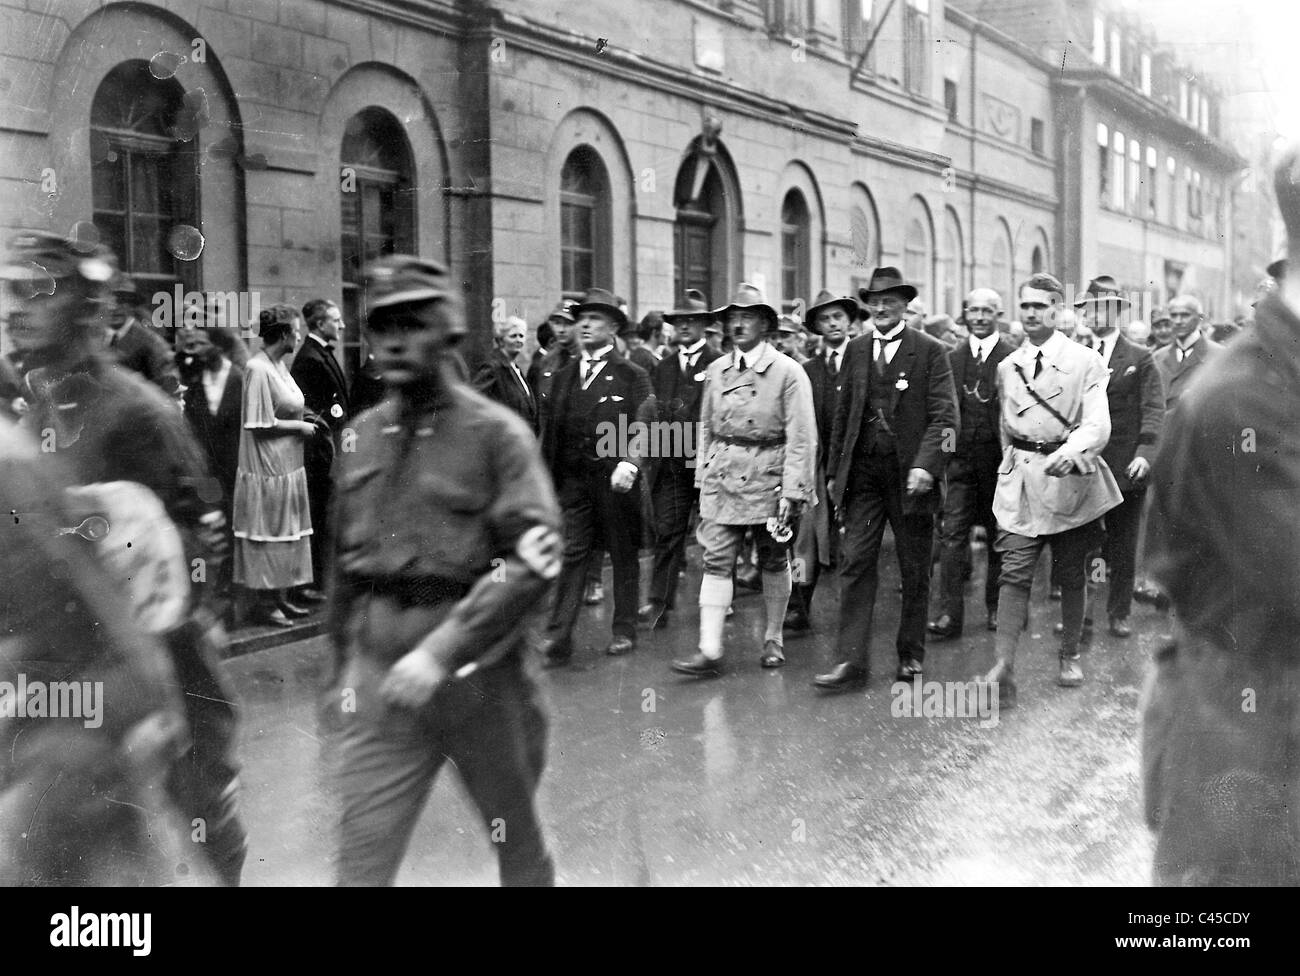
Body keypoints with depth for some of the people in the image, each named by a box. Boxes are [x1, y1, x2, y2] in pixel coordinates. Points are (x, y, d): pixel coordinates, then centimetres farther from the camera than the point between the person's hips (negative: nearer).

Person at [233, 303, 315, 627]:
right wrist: (299, 426, -13)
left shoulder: (278, 364, 10)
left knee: (286, 533, 14)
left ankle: (280, 596, 24)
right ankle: (264, 603, 8)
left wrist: (303, 419, 6)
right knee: (267, 534, -1)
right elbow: (260, 424, -20)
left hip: (286, 464, 9)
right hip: (267, 465, -9)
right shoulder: (258, 369, -18)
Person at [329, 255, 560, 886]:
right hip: (381, 673, 3)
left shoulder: (495, 432, -7)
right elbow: (344, 563, 15)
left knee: (518, 844, 17)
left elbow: (534, 557, -17)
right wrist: (343, 667, 18)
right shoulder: (362, 435, 7)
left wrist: (443, 647, -24)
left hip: (477, 668, -3)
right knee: (362, 861, 1)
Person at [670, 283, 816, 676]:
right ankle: (710, 651, -5)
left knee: (773, 561, 10)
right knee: (716, 561, -4)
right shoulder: (715, 371, 8)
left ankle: (774, 639, 27)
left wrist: (792, 491, -15)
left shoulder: (788, 372, -6)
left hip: (769, 476, -3)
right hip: (722, 477, 3)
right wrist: (703, 478, 9)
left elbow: (801, 437, -10)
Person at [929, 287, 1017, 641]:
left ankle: (995, 607, 25)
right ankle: (950, 614, -4)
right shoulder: (952, 358, 8)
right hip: (961, 456, 2)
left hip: (1000, 458, -2)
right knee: (952, 533, -5)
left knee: (999, 536, 10)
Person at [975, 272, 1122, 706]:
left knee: (1071, 575, 10)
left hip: (1070, 479, -2)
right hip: (1019, 480, 2)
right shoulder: (1007, 367, 12)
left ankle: (1070, 657, 28)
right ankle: (1003, 668, -15)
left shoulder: (1085, 361, -2)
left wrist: (1069, 452, -30)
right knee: (1014, 573, -10)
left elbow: (1097, 425, -12)